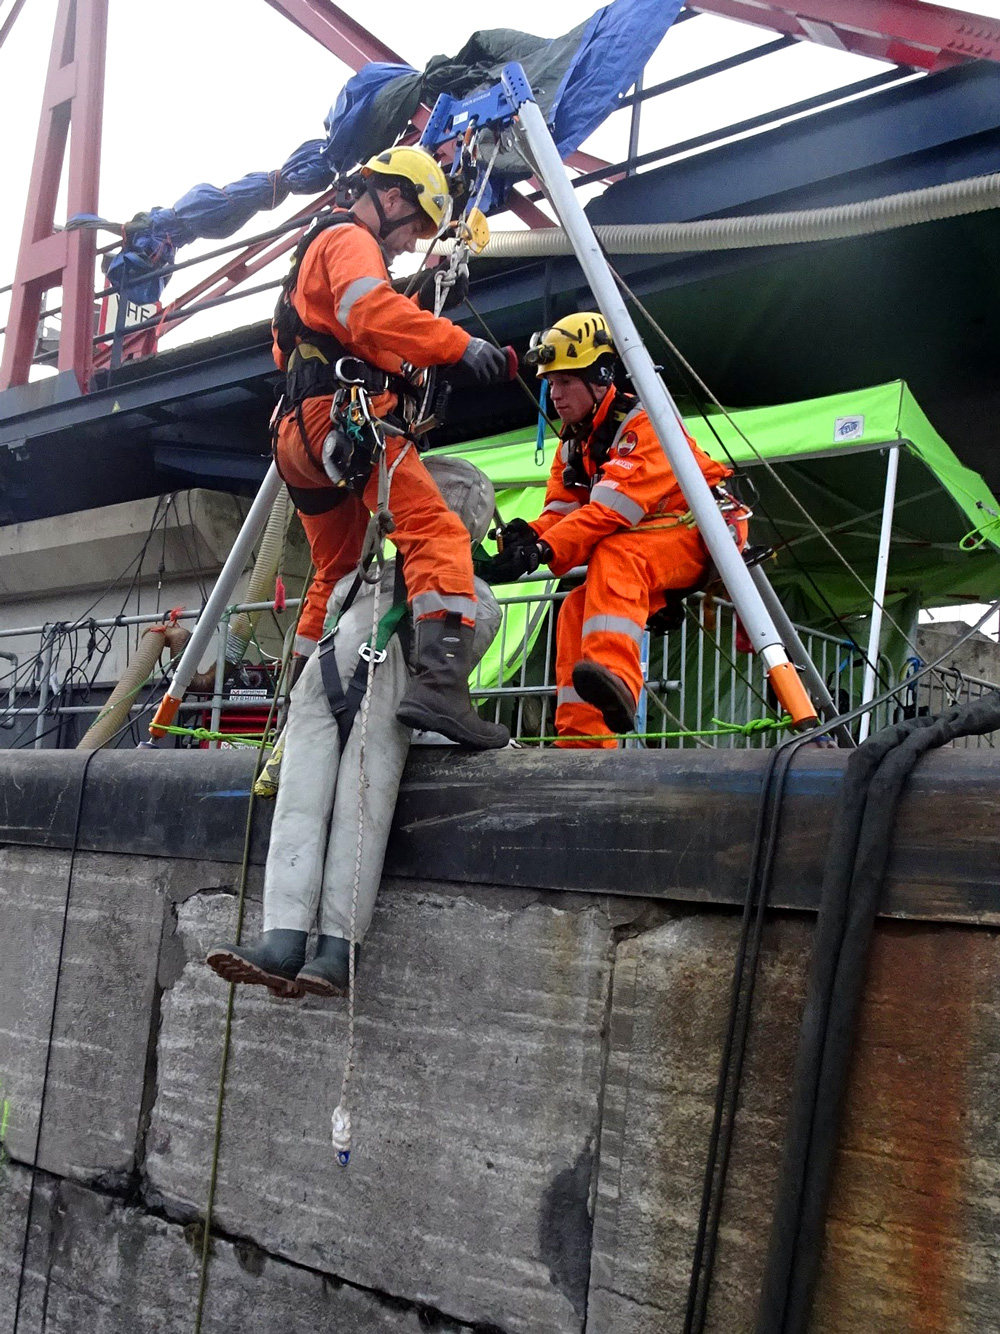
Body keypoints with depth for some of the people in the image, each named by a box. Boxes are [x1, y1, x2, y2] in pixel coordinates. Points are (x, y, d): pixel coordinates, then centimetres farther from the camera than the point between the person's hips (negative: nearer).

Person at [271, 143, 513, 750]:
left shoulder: (321, 247, 34)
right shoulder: (349, 239, 1)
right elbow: (375, 314, -20)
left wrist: (422, 302, 19)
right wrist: (459, 343, -23)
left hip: (304, 437, 10)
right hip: (344, 417, -10)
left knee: (337, 571, 21)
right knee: (440, 534, -24)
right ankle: (440, 683, -41)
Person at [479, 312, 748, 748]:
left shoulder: (643, 423, -17)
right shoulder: (573, 443, 11)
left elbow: (615, 506, -30)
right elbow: (561, 513, 0)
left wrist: (543, 550, -37)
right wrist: (526, 536, -24)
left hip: (704, 532, -8)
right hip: (646, 545, 9)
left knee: (613, 556, -34)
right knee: (577, 609, -7)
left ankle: (614, 677, -51)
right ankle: (580, 741, -9)